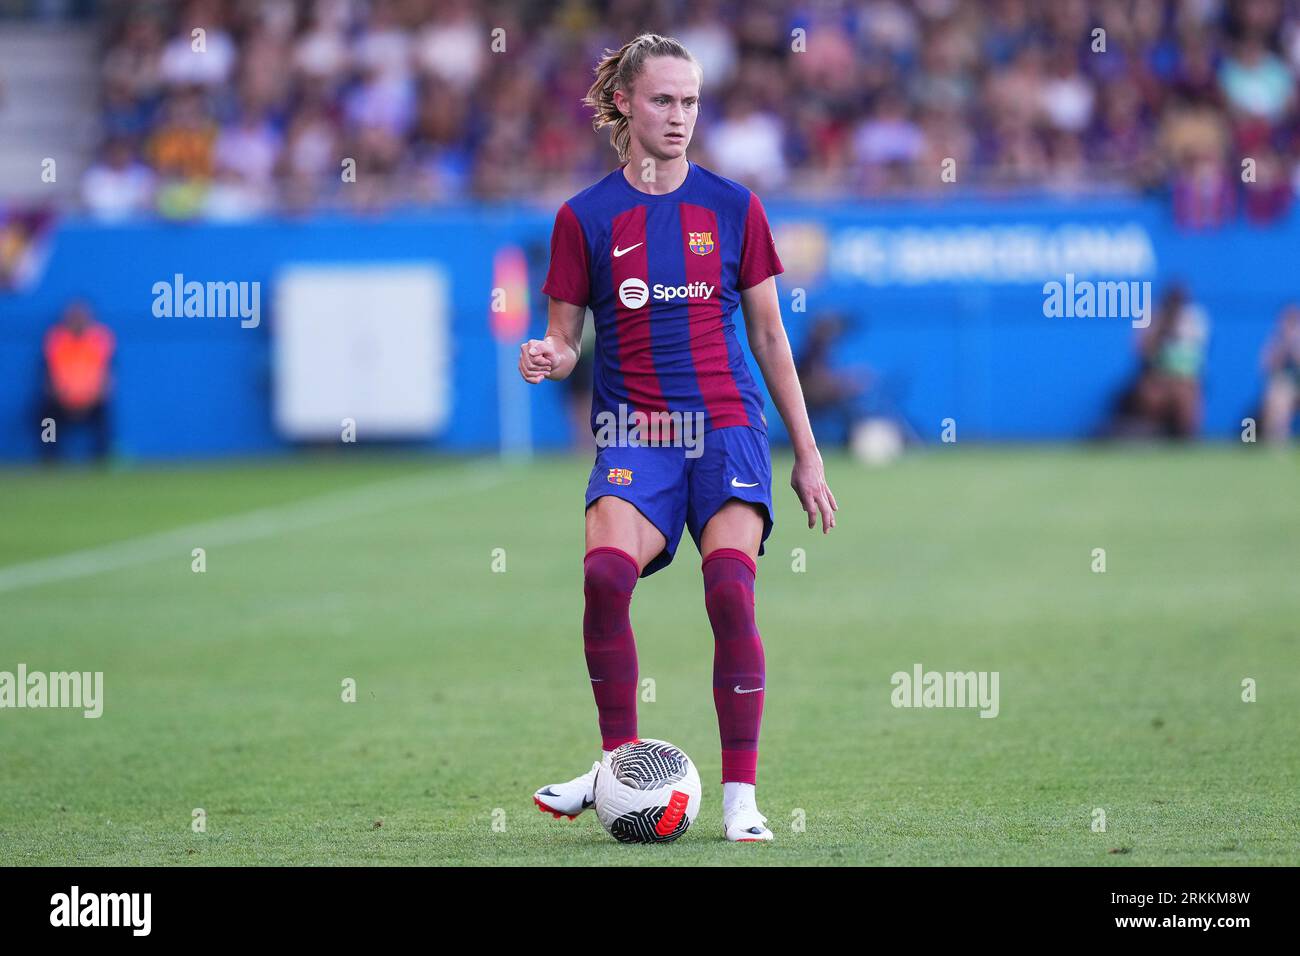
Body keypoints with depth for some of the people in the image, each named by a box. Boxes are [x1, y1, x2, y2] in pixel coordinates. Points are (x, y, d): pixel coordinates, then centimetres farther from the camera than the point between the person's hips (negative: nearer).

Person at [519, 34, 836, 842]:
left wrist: (807, 454, 10)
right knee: (606, 572, -25)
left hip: (726, 425, 0)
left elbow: (769, 335, 11)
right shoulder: (587, 217, 4)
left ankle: (741, 797, -10)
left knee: (731, 591, -18)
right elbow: (566, 339, 8)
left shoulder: (732, 208, 6)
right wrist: (548, 358, -17)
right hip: (634, 434, 0)